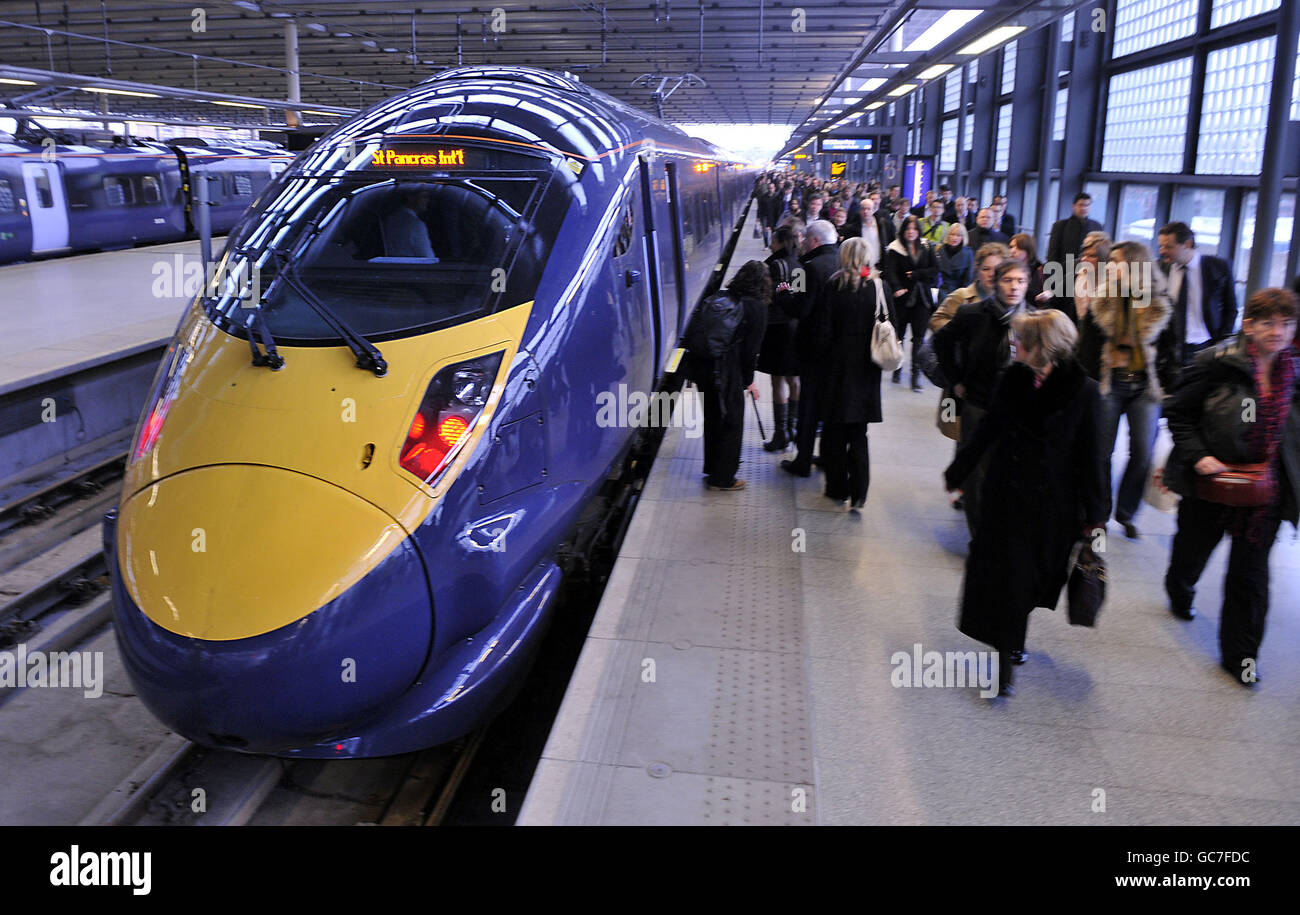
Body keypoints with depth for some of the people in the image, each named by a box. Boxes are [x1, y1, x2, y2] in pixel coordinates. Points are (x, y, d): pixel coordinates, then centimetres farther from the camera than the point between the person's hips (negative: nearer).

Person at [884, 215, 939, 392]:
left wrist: (916, 275, -9)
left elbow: (935, 270, 3)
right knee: (899, 334, 7)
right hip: (903, 297, -2)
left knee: (919, 337, -5)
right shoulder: (894, 249, -2)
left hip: (921, 298, 2)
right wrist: (897, 288, -33)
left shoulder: (926, 248, 9)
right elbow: (890, 272, -16)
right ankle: (898, 369, 24)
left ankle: (916, 374, -2)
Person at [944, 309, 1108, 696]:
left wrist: (1093, 515, -6)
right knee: (1003, 574, 0)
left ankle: (1012, 639, 39)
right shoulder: (1013, 379, -3)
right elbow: (988, 431, 9)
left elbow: (1090, 456, -8)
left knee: (1033, 578, 13)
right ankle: (1006, 658, 10)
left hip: (1053, 503, -2)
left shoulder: (1083, 392, -12)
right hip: (1007, 494, 2)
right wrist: (956, 473, 15)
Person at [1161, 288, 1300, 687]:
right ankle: (1180, 595, 53)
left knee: (1250, 574, 7)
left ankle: (1239, 655, 21)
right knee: (1192, 549, 19)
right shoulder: (1218, 363, -14)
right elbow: (1178, 411, -7)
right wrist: (1197, 456, -17)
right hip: (1210, 485, -2)